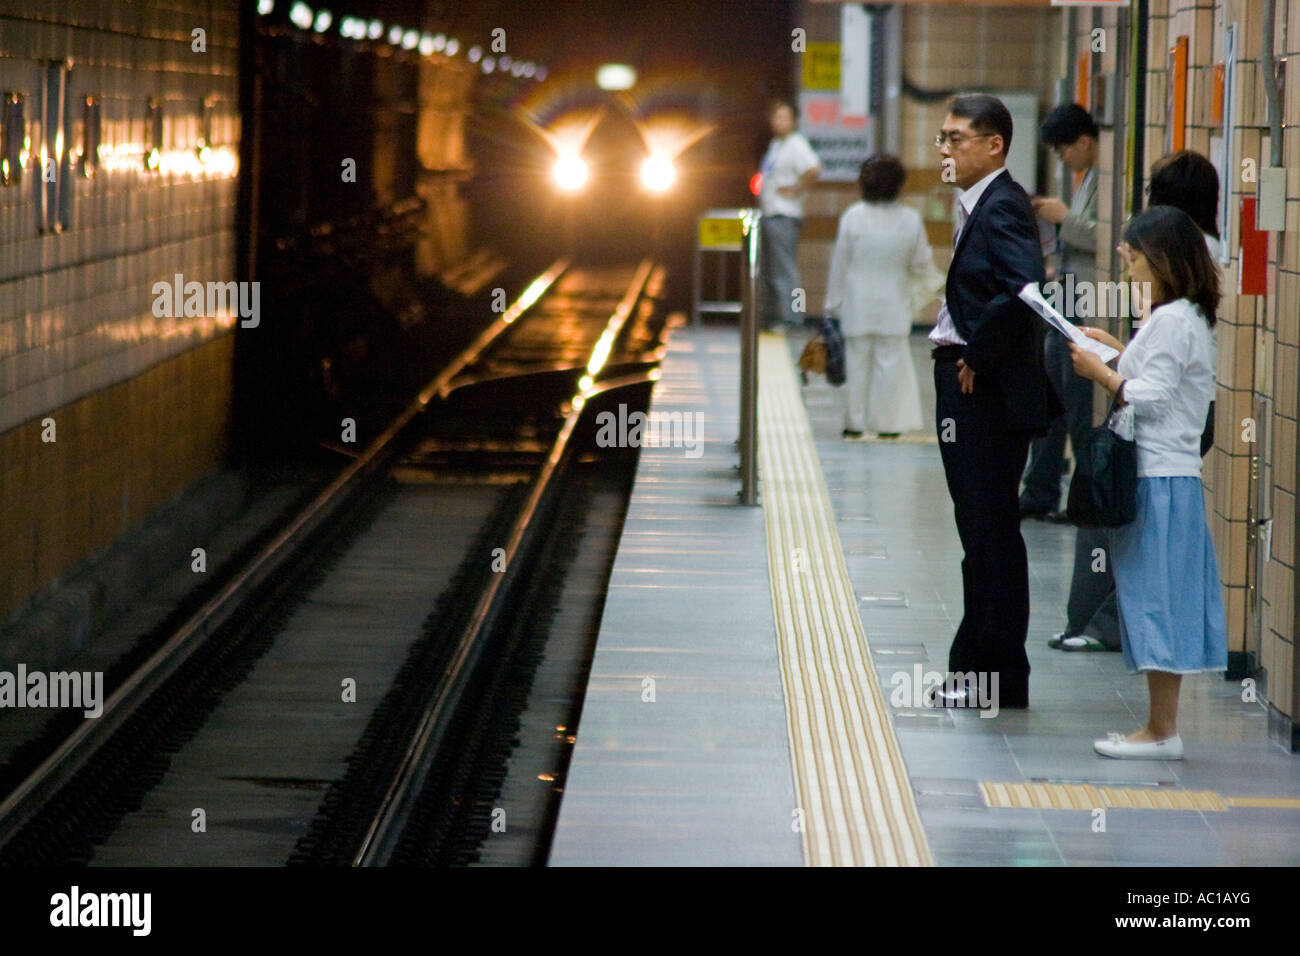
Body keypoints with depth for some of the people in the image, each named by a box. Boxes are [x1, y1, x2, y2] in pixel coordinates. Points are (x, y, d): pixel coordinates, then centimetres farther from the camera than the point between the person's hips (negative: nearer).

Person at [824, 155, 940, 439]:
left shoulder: (852, 217, -9)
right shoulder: (910, 219, -8)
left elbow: (840, 263, -3)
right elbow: (920, 263, 2)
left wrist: (834, 302, 6)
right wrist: (933, 282, 24)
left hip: (857, 304, 0)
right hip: (893, 305, 0)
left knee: (857, 362, 9)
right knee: (889, 362, 7)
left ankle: (854, 423, 14)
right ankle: (886, 423, 10)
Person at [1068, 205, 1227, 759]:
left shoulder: (1172, 321, -15)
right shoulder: (1184, 318, 16)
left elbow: (1151, 399, -19)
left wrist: (1099, 372, -9)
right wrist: (1118, 352, 15)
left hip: (1161, 479, -10)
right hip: (1162, 476, 10)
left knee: (1155, 598, -6)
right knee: (1159, 604, 11)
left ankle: (1162, 732, -4)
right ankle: (1161, 727, 14)